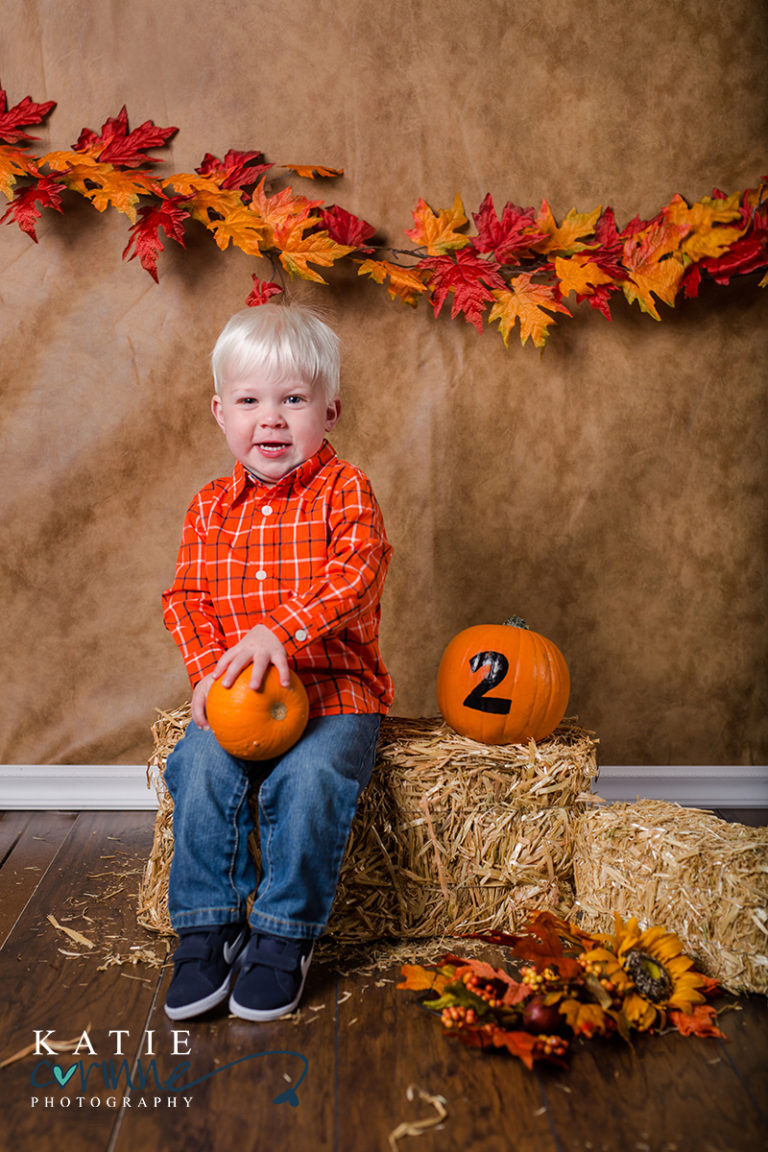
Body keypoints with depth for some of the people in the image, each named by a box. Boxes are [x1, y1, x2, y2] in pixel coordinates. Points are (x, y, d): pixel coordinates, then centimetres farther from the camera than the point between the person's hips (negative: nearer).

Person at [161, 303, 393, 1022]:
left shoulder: (345, 491, -2)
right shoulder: (211, 507, 10)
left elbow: (352, 576, -17)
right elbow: (187, 597, 7)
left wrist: (277, 632, -32)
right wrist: (210, 668, -13)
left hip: (335, 689, -3)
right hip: (234, 694, 3)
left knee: (309, 777, -28)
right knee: (201, 769, -23)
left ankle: (284, 935, -7)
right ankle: (207, 928, -5)